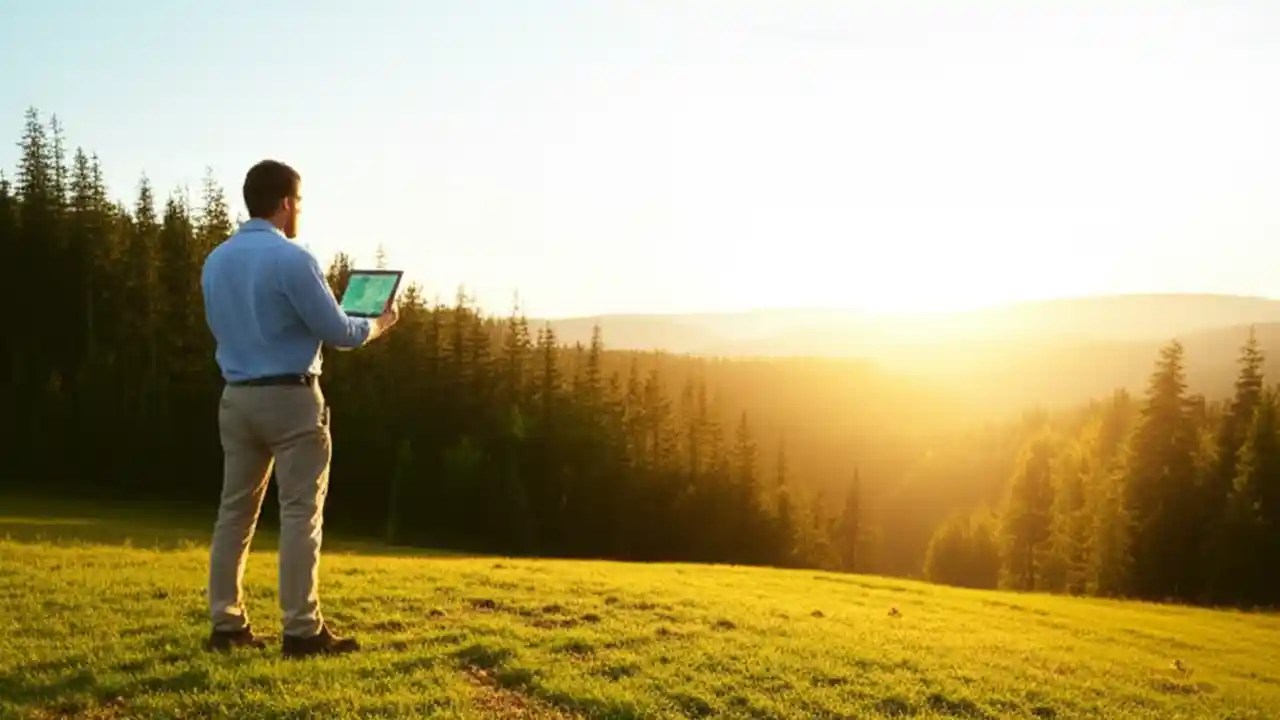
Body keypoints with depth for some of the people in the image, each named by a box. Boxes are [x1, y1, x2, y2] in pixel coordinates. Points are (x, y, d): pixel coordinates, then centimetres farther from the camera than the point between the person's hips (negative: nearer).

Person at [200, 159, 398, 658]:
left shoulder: (216, 261, 9)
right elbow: (338, 332, -9)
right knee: (300, 512, -3)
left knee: (235, 510, 10)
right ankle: (301, 629, -3)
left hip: (237, 397, 7)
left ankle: (226, 623, 13)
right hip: (290, 398, -7)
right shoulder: (292, 259, -14)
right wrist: (378, 324, 10)